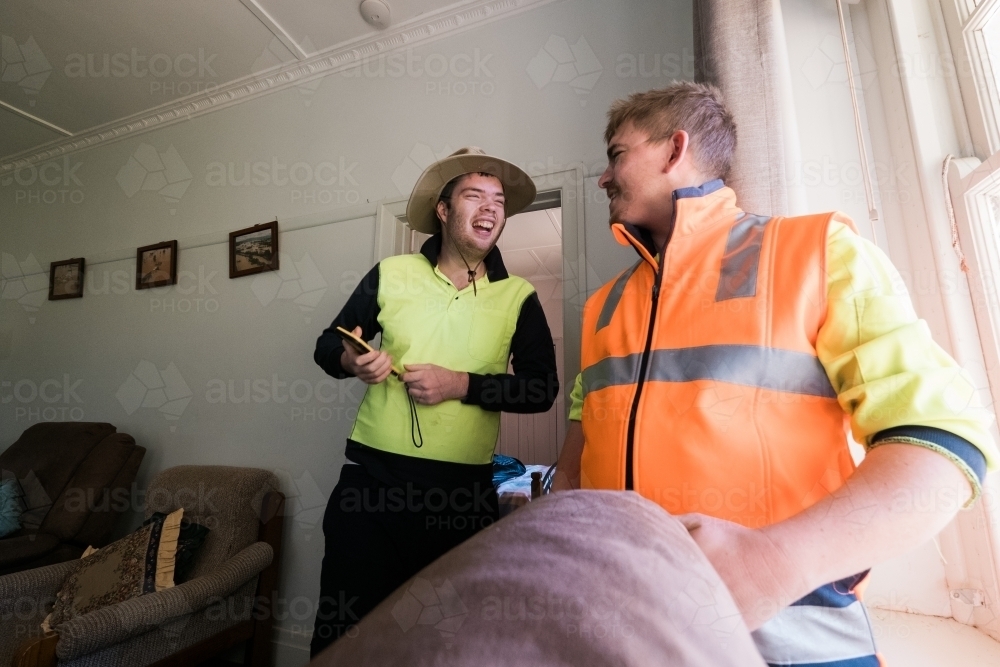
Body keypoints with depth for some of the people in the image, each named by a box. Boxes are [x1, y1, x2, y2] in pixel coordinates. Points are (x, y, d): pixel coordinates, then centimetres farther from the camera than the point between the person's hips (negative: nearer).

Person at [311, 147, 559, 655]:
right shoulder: (390, 274, 1)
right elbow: (328, 343, 10)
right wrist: (351, 360, -13)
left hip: (464, 489, 0)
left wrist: (461, 384, -16)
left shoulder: (518, 297, -1)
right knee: (344, 624, 13)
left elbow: (542, 388, -5)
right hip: (372, 474, 1)